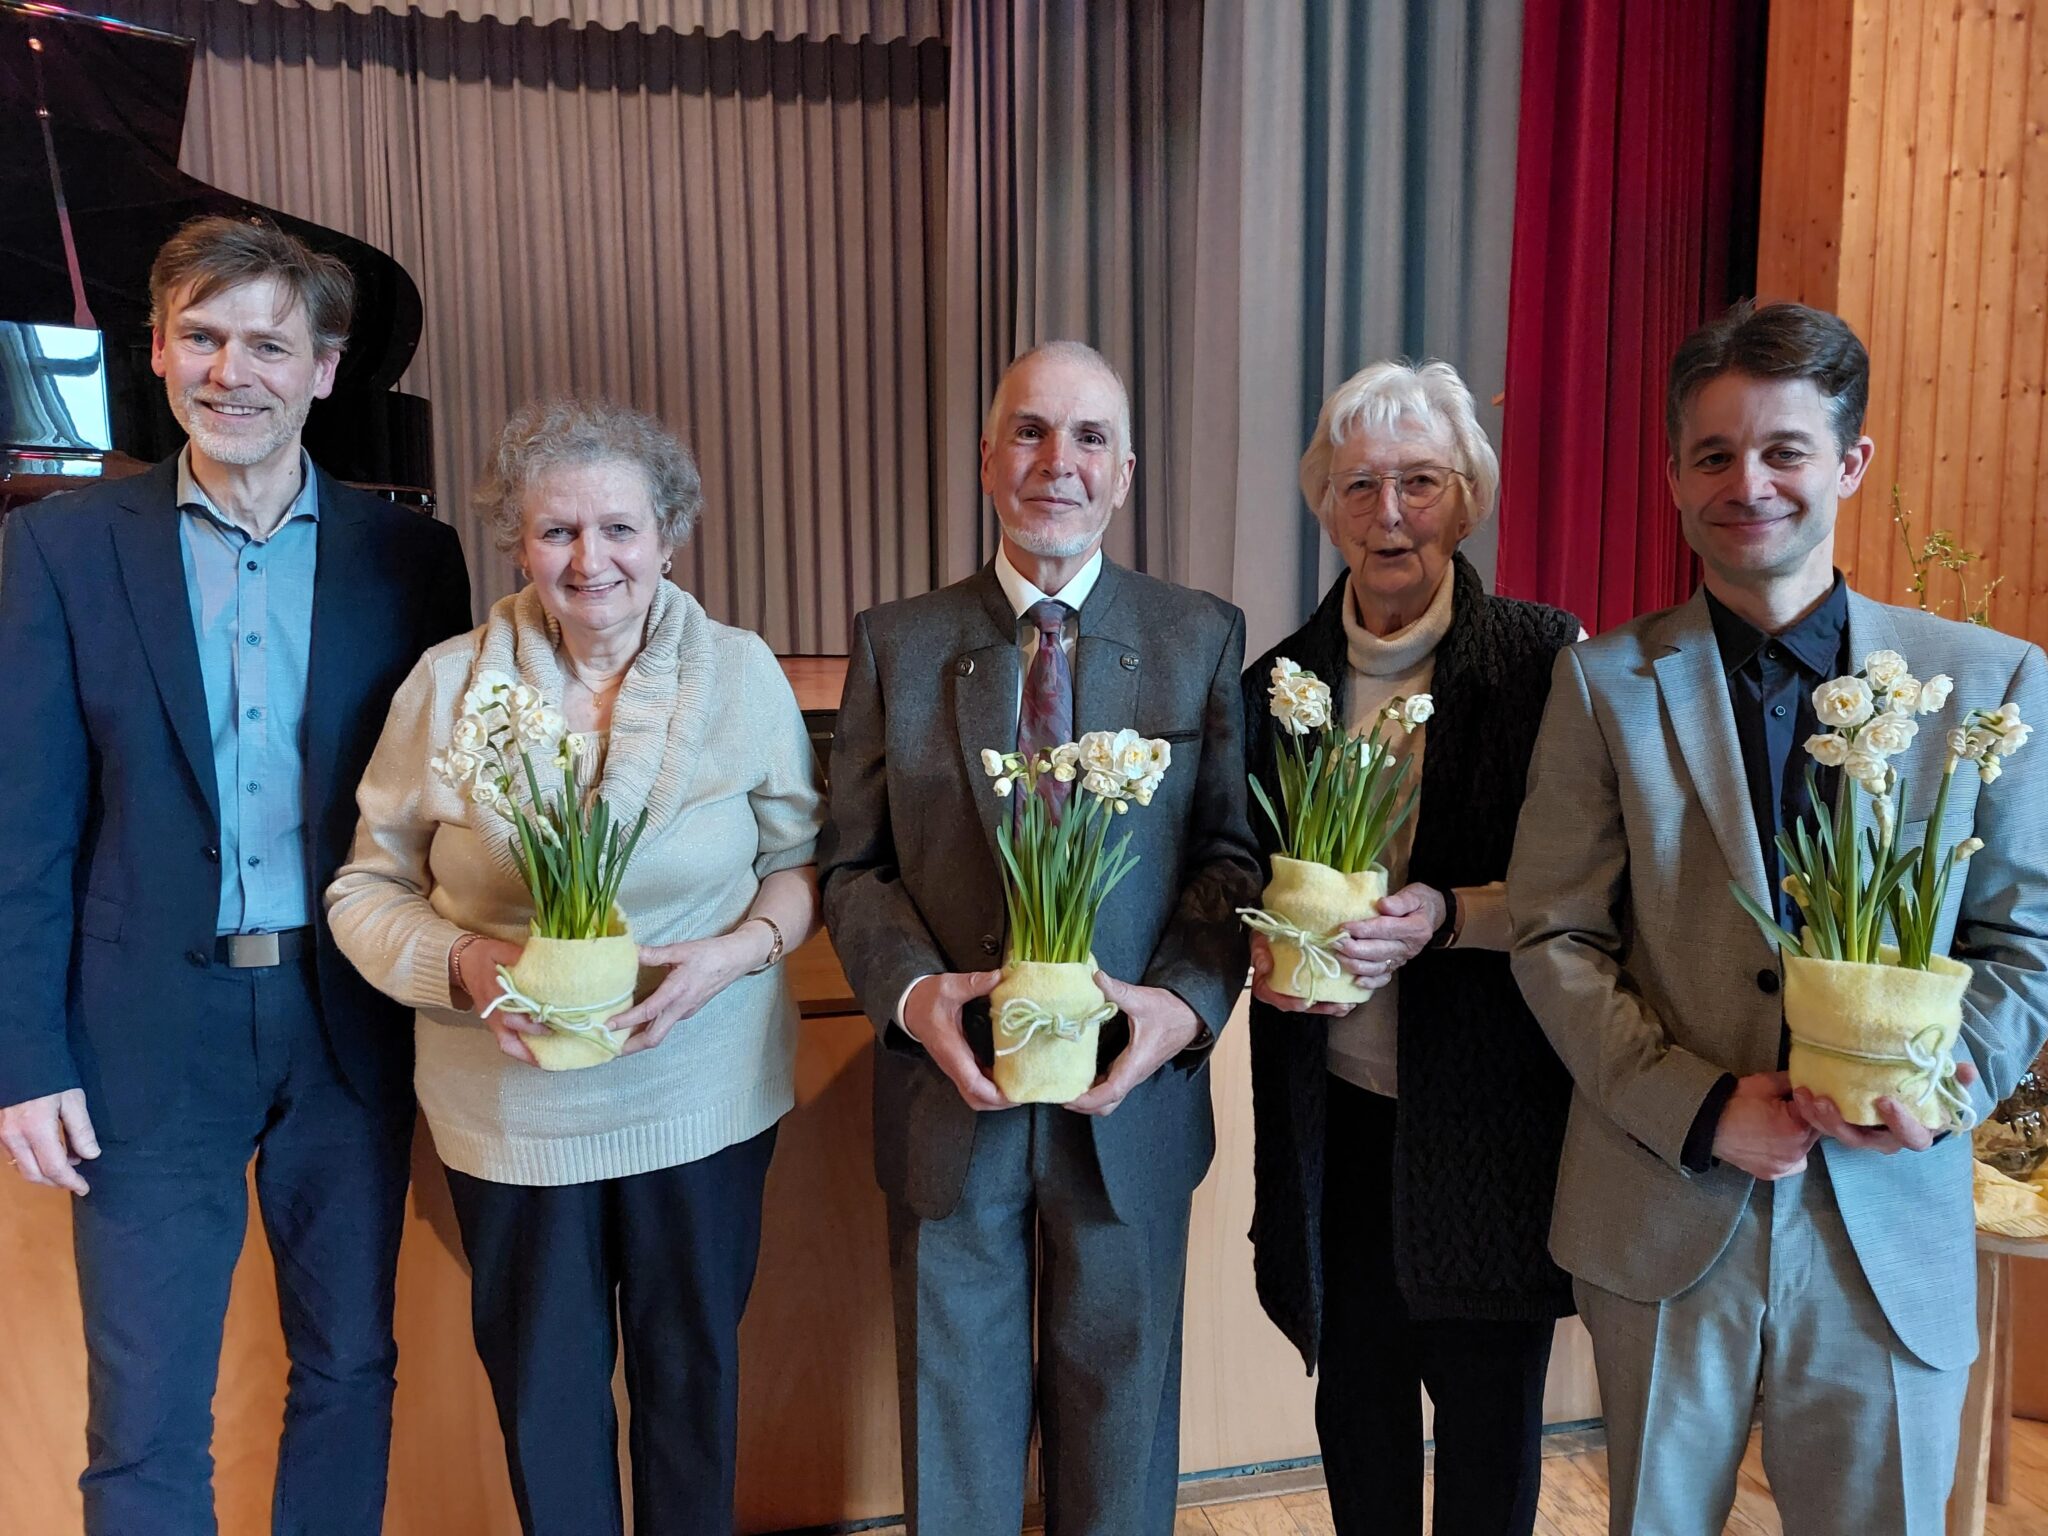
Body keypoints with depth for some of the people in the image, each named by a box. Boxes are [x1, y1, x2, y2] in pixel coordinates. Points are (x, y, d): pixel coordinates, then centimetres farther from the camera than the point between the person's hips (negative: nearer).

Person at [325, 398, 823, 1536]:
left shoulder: (742, 674, -6)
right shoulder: (449, 683, -6)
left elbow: (801, 859, 2)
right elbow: (368, 888, 0)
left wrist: (737, 951, -18)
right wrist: (464, 962, -19)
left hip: (701, 1099, 0)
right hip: (512, 1111, 0)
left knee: (692, 1371, 19)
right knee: (544, 1388, 18)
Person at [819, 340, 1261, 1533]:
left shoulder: (1203, 638, -1)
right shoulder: (896, 641, -1)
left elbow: (1230, 852, -2)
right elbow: (855, 863, 1)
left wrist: (1187, 1002, -18)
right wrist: (911, 989, -16)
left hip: (1129, 1101, 0)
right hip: (951, 1095, 0)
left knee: (1121, 1423, 21)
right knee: (954, 1435, 19)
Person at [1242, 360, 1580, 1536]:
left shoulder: (1543, 658, -7)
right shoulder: (1277, 682, 3)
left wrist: (1448, 916, -22)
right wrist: (1265, 944, -8)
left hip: (1486, 1117, -2)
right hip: (1335, 1117, 3)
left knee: (1491, 1411, 14)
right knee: (1356, 1399, 18)